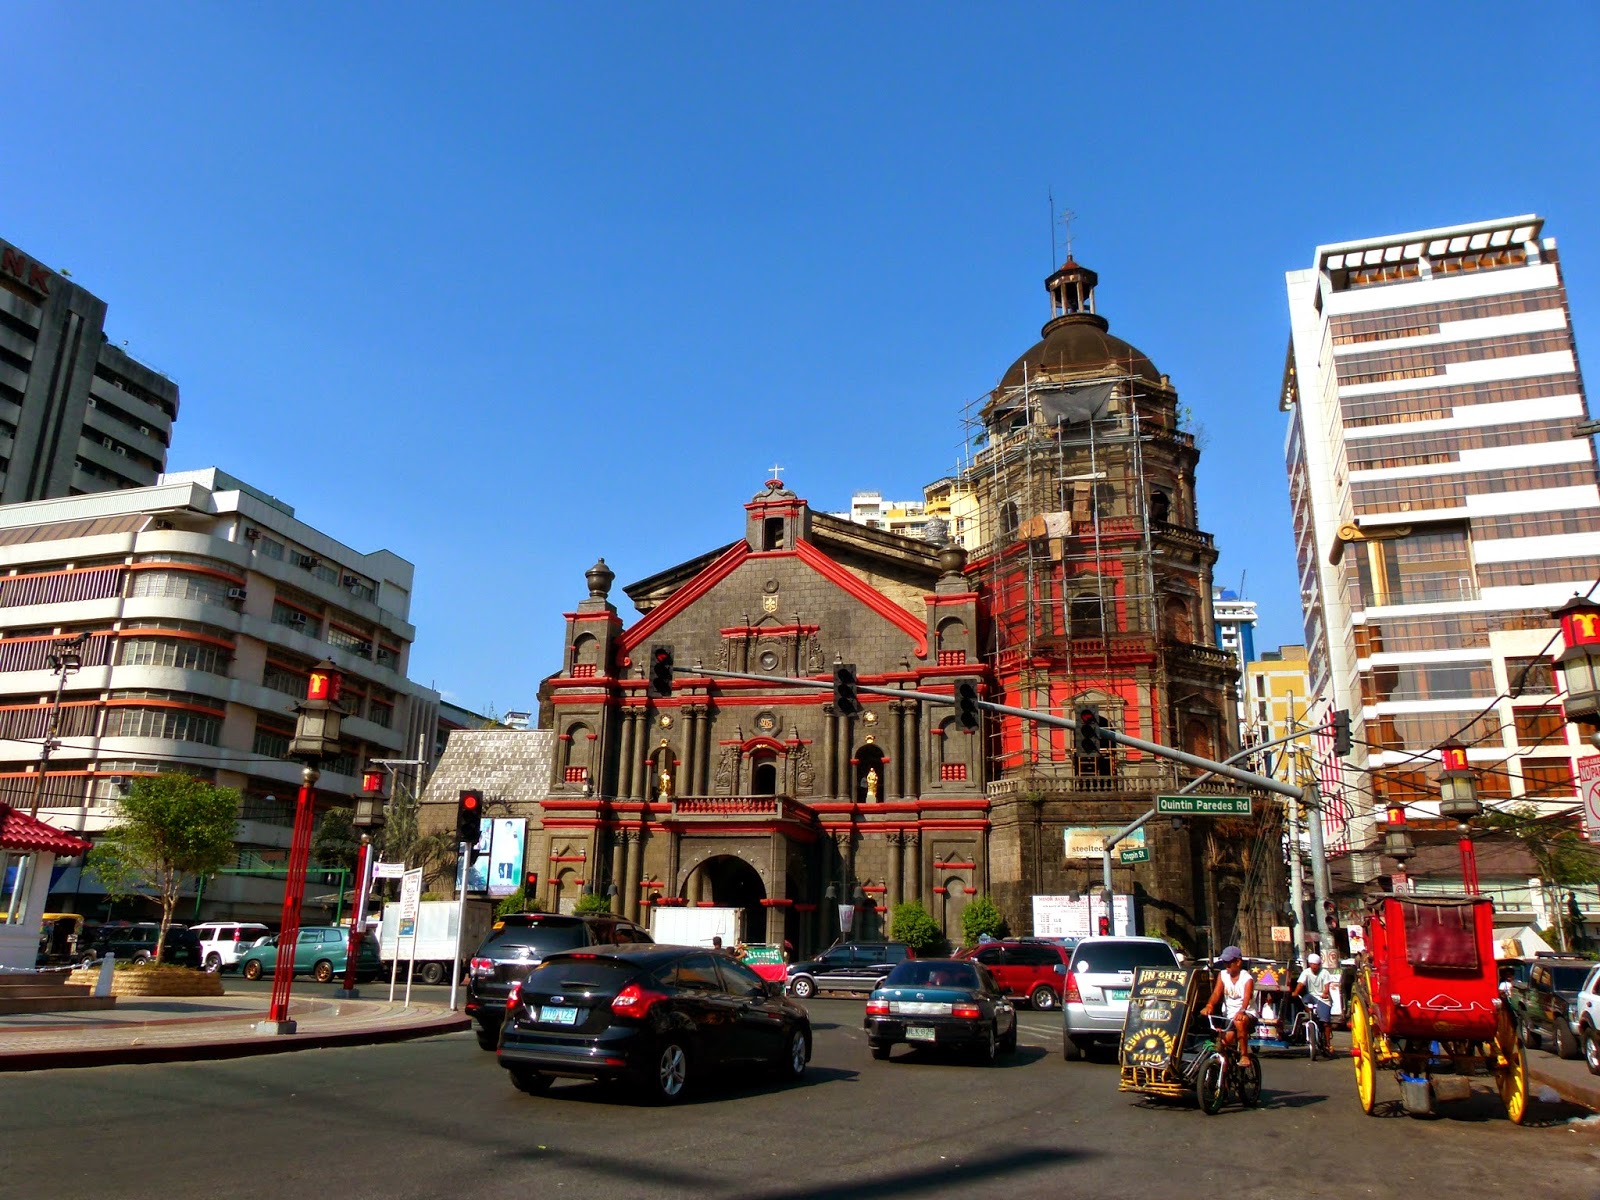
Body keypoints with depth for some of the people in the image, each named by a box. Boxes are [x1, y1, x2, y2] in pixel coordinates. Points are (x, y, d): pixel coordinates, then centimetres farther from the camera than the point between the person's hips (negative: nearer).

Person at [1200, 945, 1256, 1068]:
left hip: (1246, 1014, -5)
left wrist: (1241, 1011, -49)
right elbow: (1216, 993, -13)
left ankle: (1244, 1055, -24)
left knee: (1239, 1022, -36)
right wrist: (1209, 1005, -34)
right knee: (1225, 1042, -8)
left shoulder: (1247, 978, -10)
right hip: (1228, 1016, 5)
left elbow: (1246, 997, -28)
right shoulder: (1222, 975, 1)